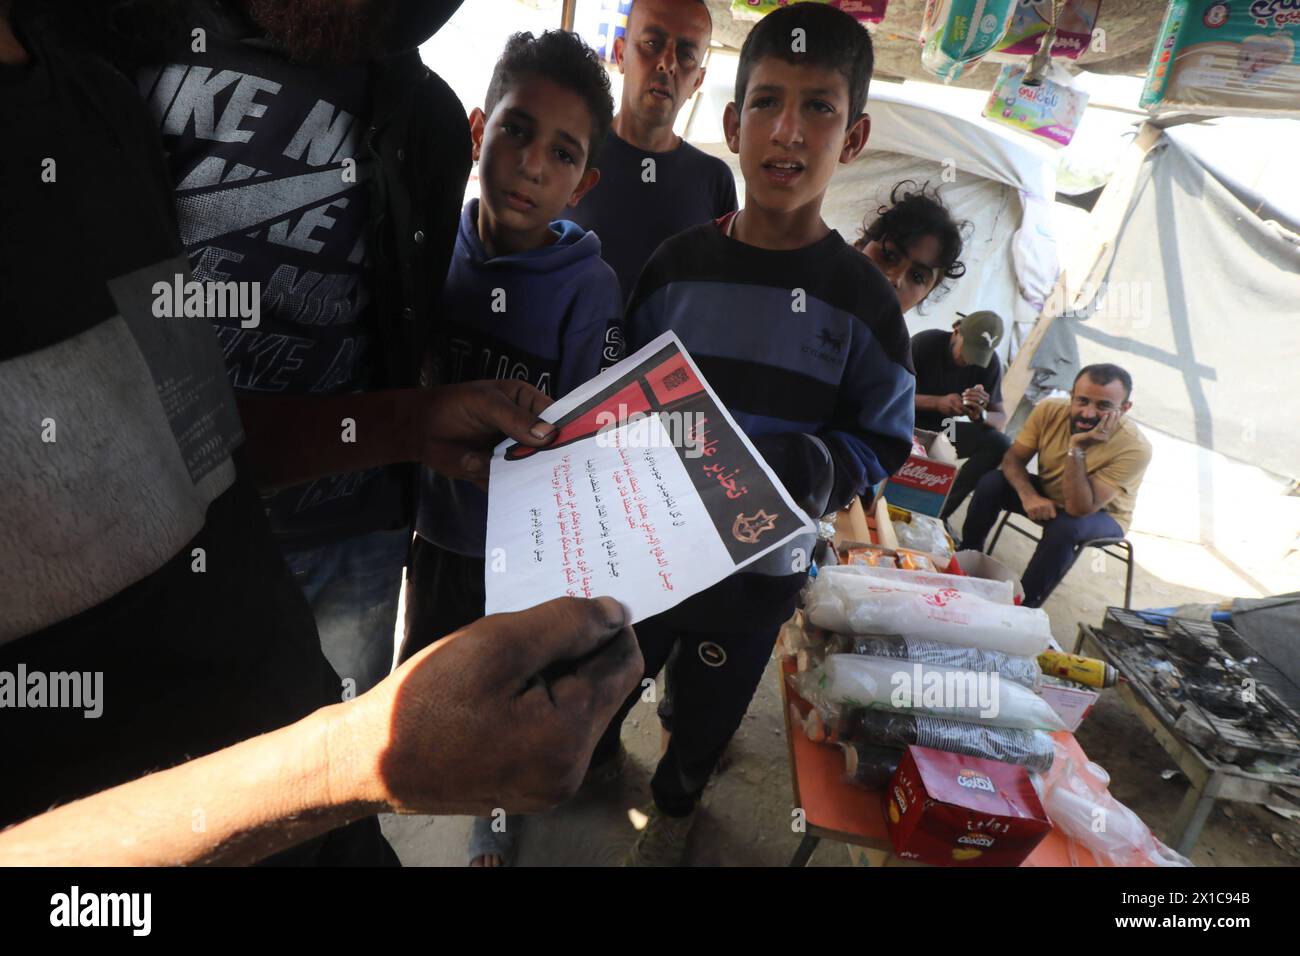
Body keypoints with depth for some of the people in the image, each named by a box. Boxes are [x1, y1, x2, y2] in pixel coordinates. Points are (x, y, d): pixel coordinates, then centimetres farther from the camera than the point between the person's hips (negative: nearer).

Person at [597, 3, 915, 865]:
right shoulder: (677, 263, -6)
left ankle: (674, 801, 56)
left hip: (760, 564, -1)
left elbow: (884, 444, -7)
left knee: (708, 705, 22)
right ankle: (592, 752, 58)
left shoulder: (861, 296, -10)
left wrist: (792, 470, -25)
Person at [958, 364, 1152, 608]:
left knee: (1065, 527, -37)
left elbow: (1079, 508, -36)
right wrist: (1028, 495, -33)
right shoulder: (1050, 410, -21)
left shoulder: (1135, 448, -31)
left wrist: (1077, 448, -43)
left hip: (1101, 514, -3)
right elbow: (1013, 458, -13)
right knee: (990, 483, -21)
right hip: (1047, 493, 4)